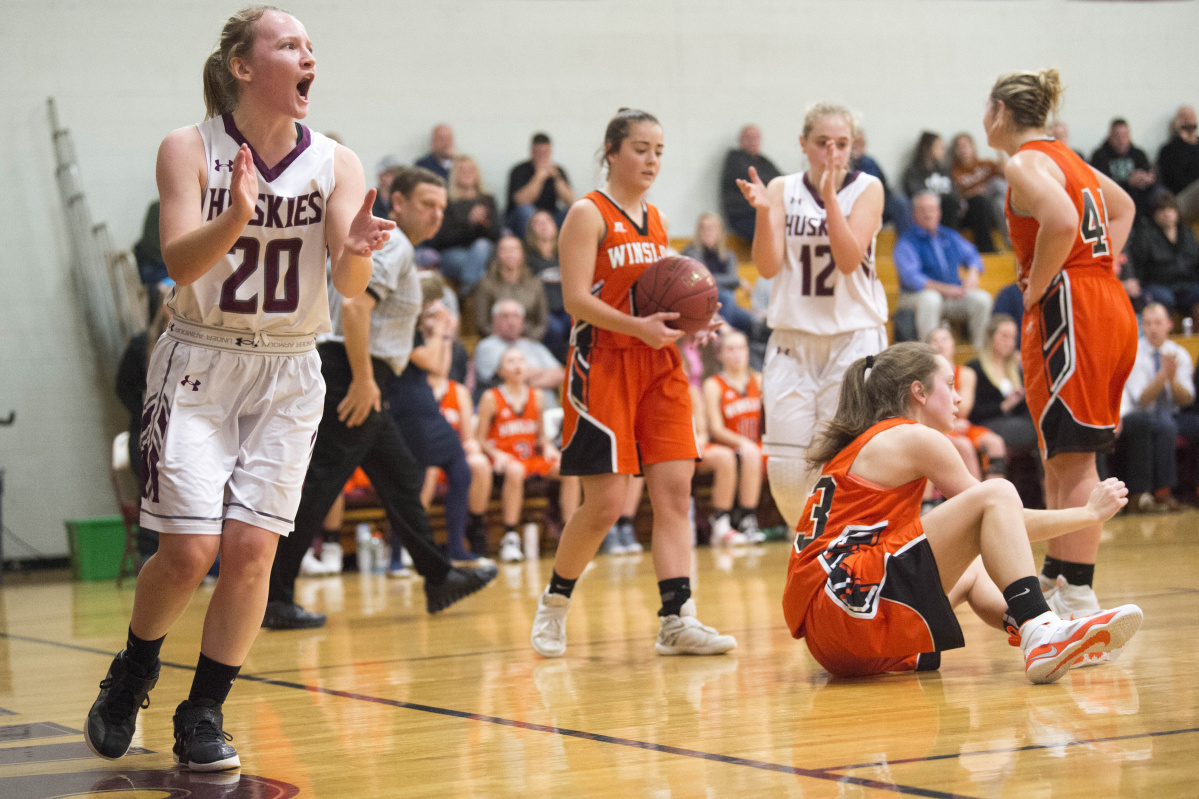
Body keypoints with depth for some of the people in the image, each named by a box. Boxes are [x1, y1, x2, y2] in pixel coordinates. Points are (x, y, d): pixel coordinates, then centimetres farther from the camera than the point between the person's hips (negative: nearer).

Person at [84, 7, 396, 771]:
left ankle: (204, 714, 10)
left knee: (251, 547, -6)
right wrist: (234, 219, -40)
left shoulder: (336, 164, -4)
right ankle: (131, 678, 19)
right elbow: (180, 261, -20)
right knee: (189, 549, -10)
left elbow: (351, 285, -13)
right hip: (199, 363, -2)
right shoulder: (190, 149, -9)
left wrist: (358, 248, -36)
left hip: (287, 373, 2)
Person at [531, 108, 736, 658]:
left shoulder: (654, 219, 16)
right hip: (603, 364, -7)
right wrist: (638, 327, -26)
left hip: (659, 365, 7)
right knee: (605, 503, -7)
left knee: (674, 489, -3)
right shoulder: (588, 214, -5)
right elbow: (576, 298, -14)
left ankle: (676, 620, -5)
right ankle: (554, 601, 16)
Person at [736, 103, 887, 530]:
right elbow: (768, 266, -6)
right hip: (792, 339, 2)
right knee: (785, 471, -3)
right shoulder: (782, 189, 5)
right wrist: (763, 211, -22)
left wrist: (829, 195, -22)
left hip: (854, 339, -2)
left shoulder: (866, 189, 0)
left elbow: (849, 259, -13)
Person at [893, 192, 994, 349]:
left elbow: (972, 255, 24)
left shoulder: (950, 236, 15)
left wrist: (972, 273, -3)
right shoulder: (906, 242, -3)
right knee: (930, 299, -39)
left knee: (982, 298, -19)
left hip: (953, 296, 5)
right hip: (918, 296, -5)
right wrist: (943, 288, -28)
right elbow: (911, 277, -16)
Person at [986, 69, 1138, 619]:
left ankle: (1078, 602, -10)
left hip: (1069, 307, -9)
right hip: (1110, 304, 9)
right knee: (1060, 457, 16)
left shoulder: (1024, 163, -9)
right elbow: (1123, 206, 34)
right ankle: (1056, 581, 23)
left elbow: (1061, 223, -28)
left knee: (1073, 459, -9)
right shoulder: (1064, 156, 20)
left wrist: (1035, 288, -15)